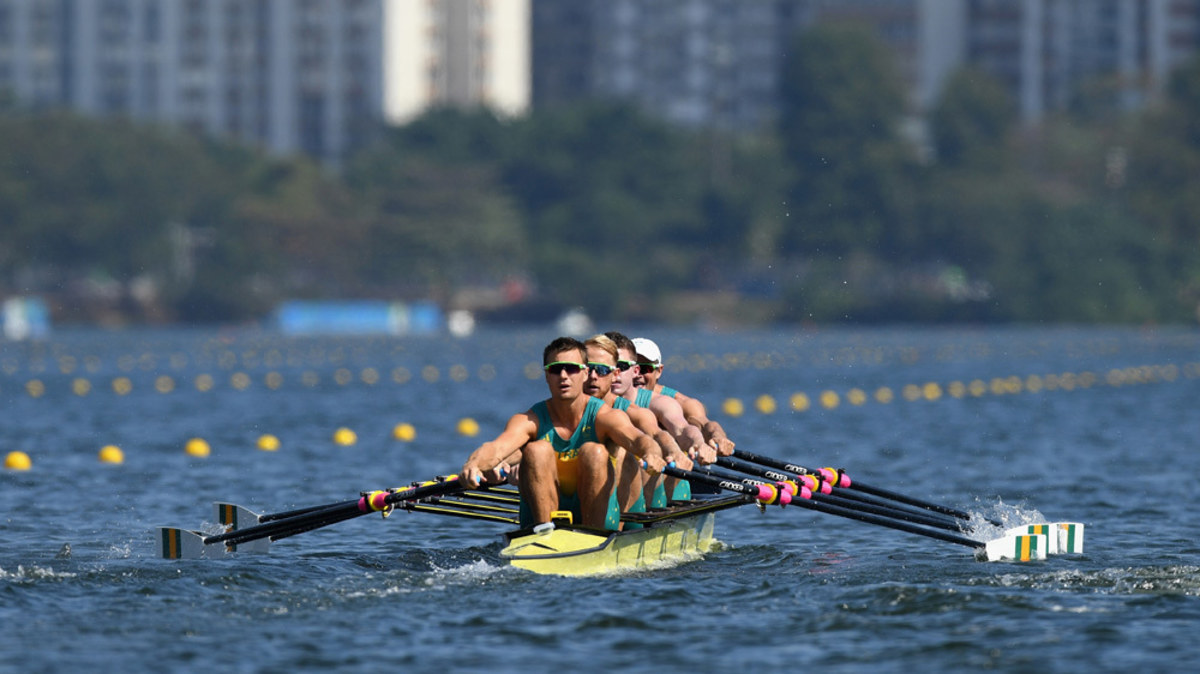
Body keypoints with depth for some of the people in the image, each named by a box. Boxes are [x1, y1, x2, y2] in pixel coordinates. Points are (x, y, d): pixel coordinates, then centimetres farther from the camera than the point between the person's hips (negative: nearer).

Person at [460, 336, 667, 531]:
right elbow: (496, 447, -27)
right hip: (542, 515, 1)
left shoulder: (604, 416, -8)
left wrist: (651, 453, -55)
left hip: (598, 516, -1)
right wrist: (473, 464, -51)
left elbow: (635, 438, -29)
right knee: (537, 450, -20)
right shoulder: (529, 421, -6)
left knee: (594, 452, -24)